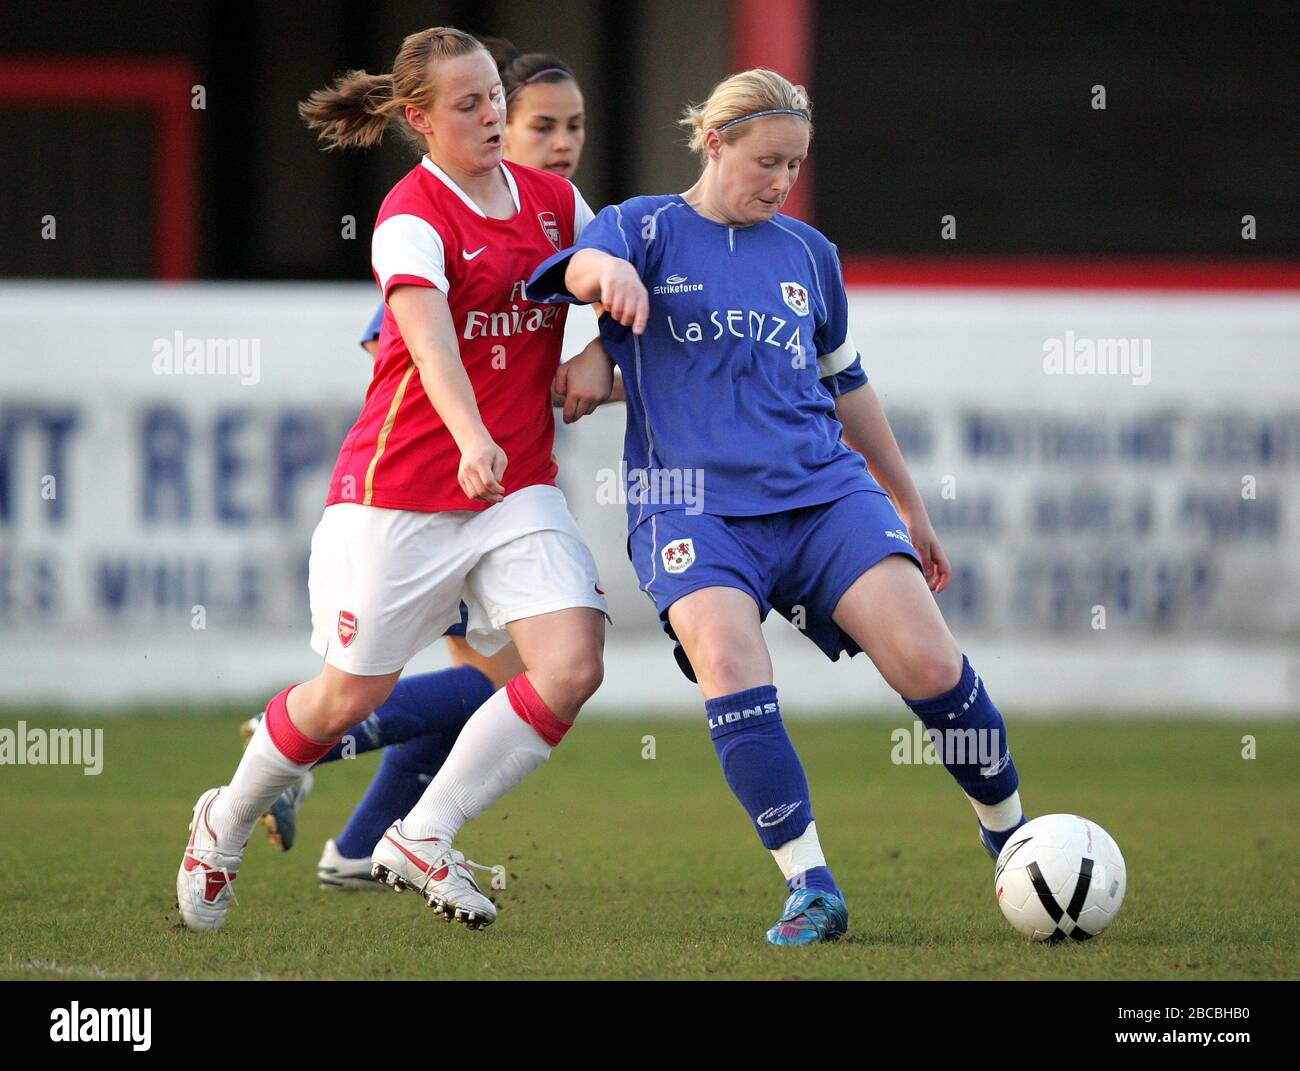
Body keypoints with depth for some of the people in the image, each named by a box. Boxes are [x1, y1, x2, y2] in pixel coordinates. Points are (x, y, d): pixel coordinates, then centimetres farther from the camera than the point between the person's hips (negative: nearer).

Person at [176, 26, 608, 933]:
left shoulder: (554, 201, 4)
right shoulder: (412, 219, -15)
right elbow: (428, 335, -33)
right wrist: (472, 439, -49)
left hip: (519, 487, 5)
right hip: (401, 489, -5)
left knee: (572, 665, -15)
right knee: (352, 693, 4)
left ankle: (422, 839, 0)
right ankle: (225, 826, 33)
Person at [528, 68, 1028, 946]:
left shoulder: (807, 252, 16)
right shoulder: (649, 229, 4)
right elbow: (582, 267, -20)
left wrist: (910, 508, 32)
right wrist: (612, 272, -45)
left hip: (823, 488, 3)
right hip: (693, 502, -3)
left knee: (926, 658, -15)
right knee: (728, 661, -29)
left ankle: (1013, 837, 8)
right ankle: (811, 889, -25)